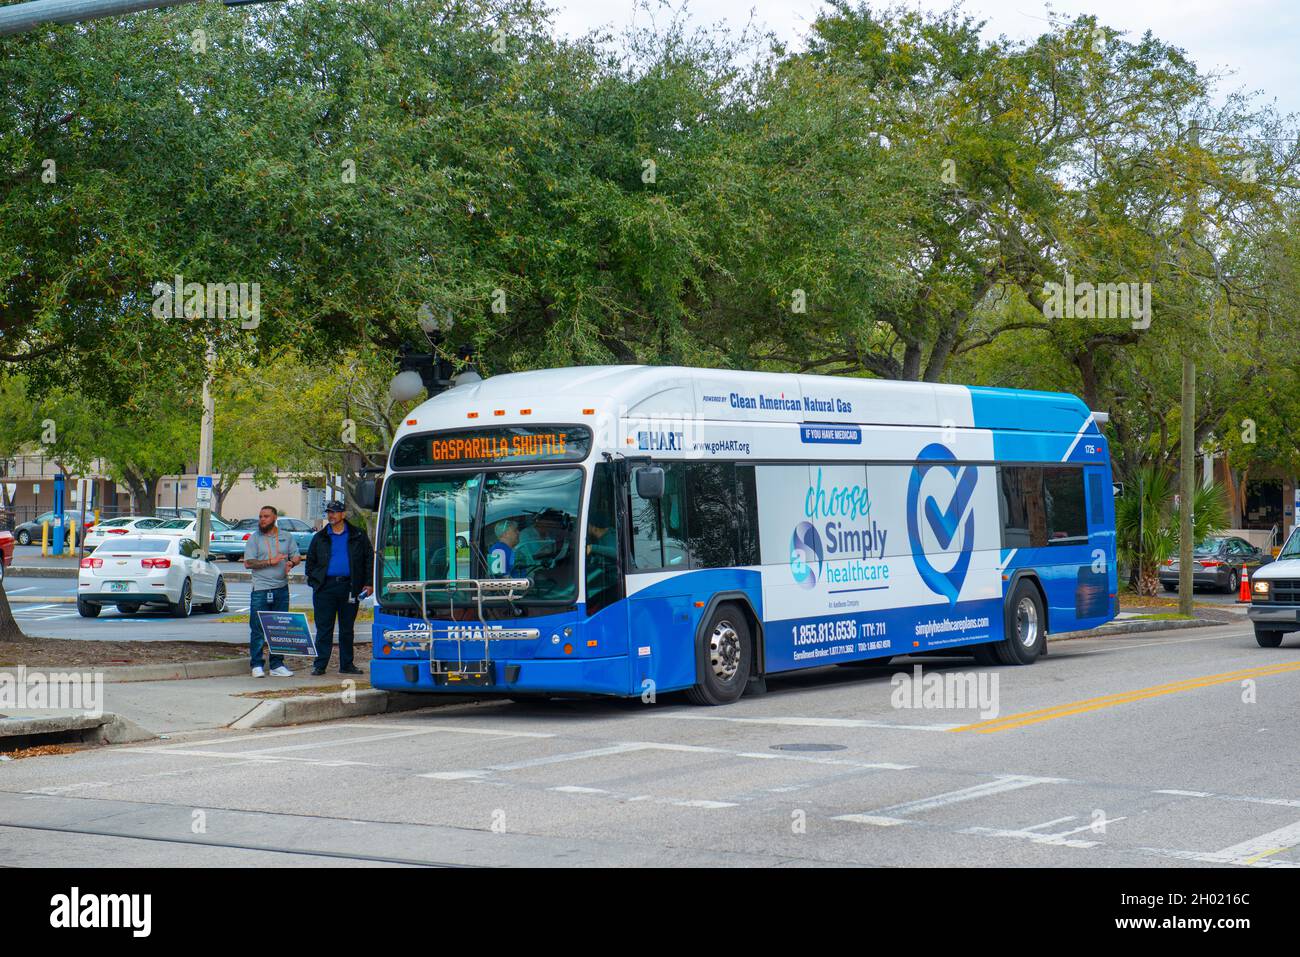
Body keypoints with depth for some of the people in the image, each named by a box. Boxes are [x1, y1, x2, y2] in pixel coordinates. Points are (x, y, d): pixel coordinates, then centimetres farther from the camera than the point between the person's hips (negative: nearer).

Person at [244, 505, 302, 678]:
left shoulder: (286, 537, 12)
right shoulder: (254, 538, 2)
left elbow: (297, 556, 14)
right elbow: (248, 563, -5)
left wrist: (291, 563, -9)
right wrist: (270, 562, -13)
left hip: (281, 588, 3)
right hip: (261, 590, -3)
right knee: (257, 629, -3)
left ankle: (276, 665, 12)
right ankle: (257, 665, 3)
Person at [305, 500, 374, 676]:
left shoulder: (358, 536, 7)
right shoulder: (320, 538, 11)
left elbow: (369, 558, 8)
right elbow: (310, 561, 15)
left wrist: (368, 583, 1)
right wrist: (313, 580, 2)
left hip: (349, 587, 0)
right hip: (325, 587, 0)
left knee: (347, 628, 8)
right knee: (323, 628, -2)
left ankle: (346, 664, 15)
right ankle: (320, 664, 2)